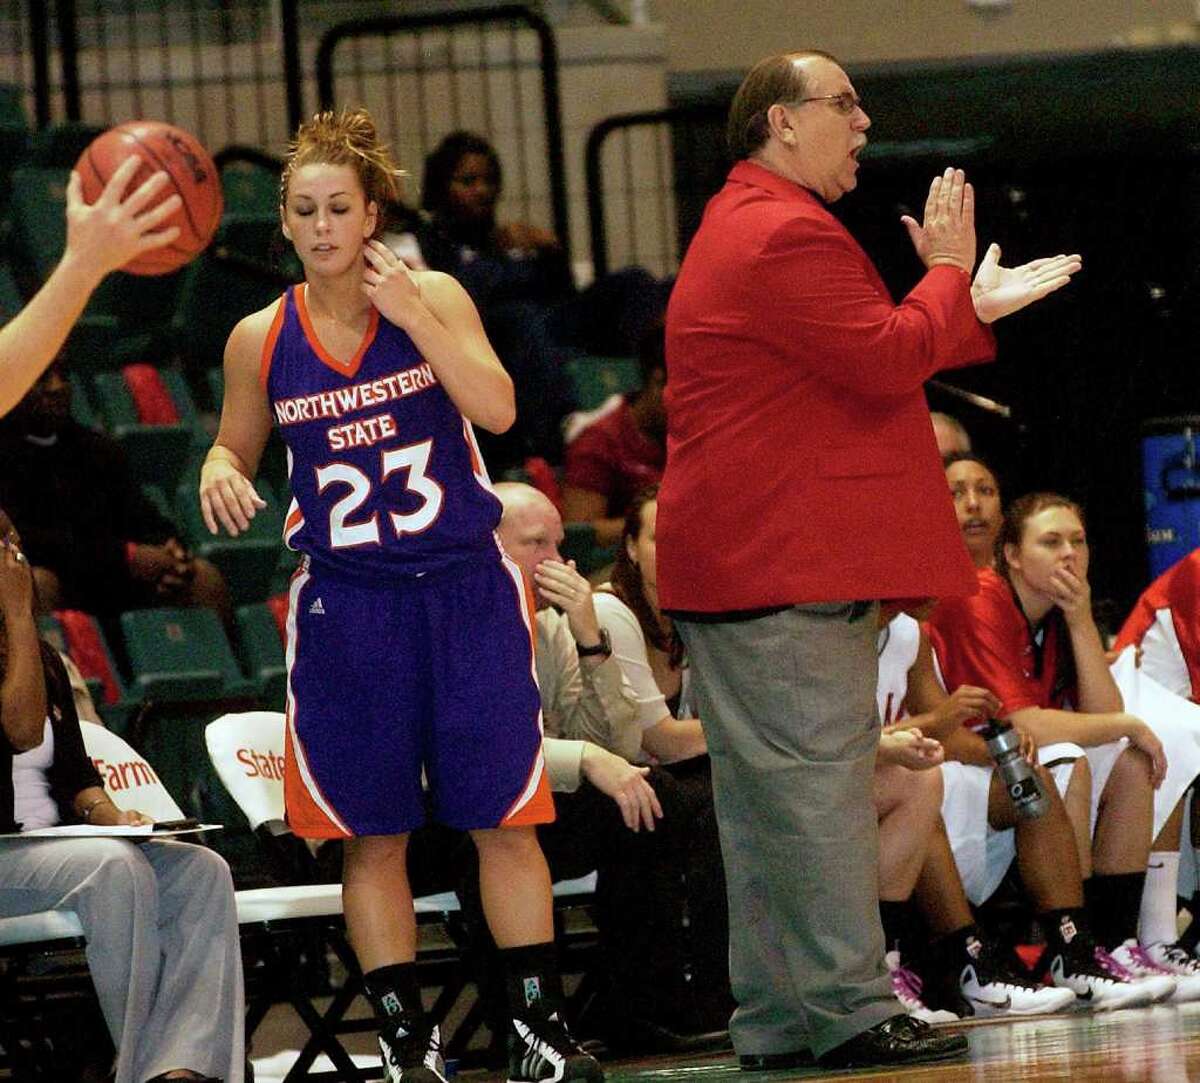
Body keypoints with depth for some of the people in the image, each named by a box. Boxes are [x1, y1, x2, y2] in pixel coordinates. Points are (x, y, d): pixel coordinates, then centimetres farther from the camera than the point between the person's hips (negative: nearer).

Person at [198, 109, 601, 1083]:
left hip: (466, 590, -1)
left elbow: (497, 408, -14)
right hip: (346, 602, 1)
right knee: (372, 836, 1)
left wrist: (411, 315, -20)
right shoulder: (261, 340, 1)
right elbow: (236, 449, 14)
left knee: (504, 818, 0)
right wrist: (219, 474, -9)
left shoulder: (432, 297, -2)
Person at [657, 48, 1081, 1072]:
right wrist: (950, 273, -4)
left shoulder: (750, 228, 23)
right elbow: (887, 358, -19)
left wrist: (975, 310, 21)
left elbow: (865, 359, 28)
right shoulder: (786, 235, -14)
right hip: (786, 566, -12)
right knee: (818, 783, -11)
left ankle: (777, 1021, 12)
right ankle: (851, 1012, -13)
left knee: (768, 796, 10)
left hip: (741, 563, 12)